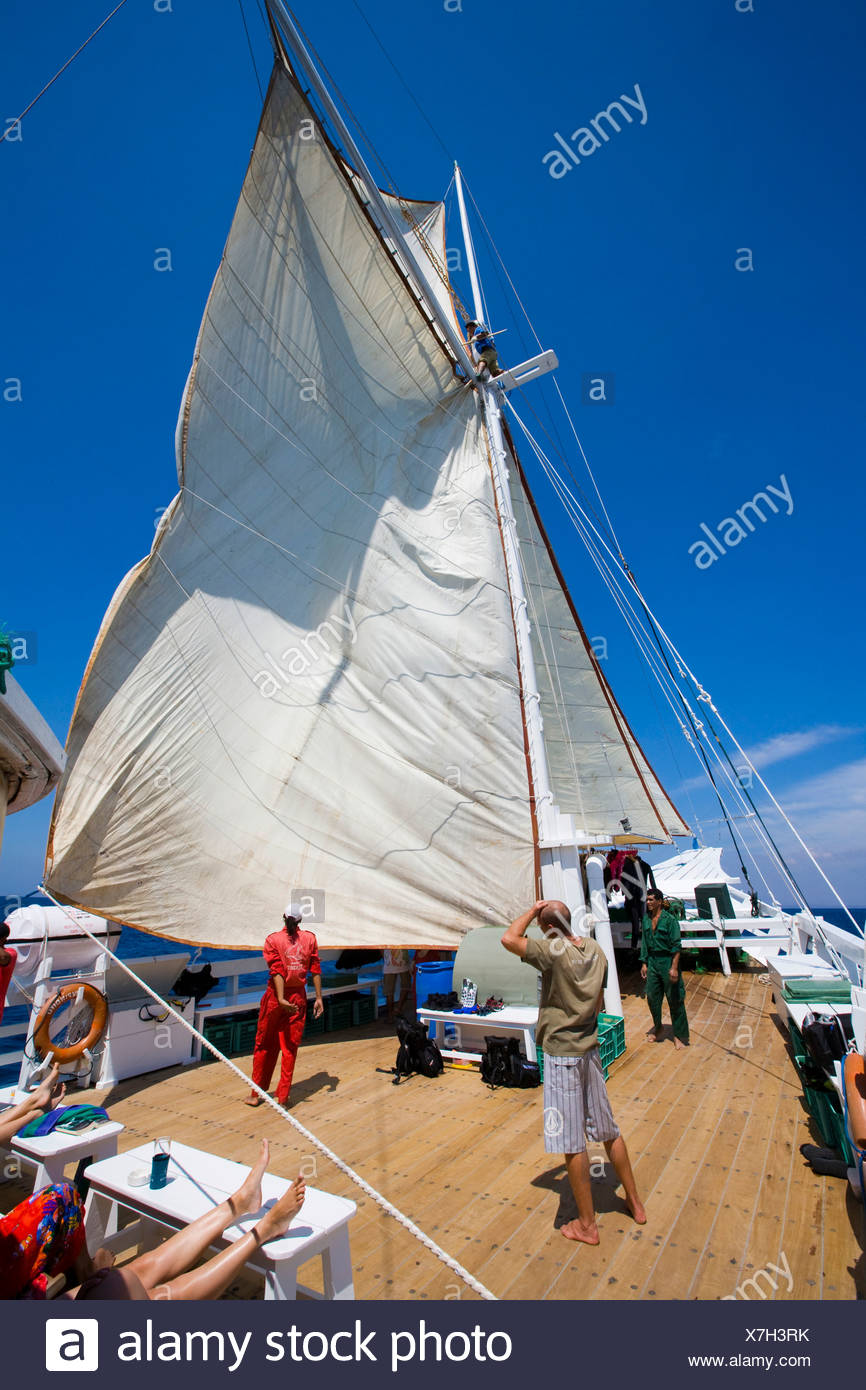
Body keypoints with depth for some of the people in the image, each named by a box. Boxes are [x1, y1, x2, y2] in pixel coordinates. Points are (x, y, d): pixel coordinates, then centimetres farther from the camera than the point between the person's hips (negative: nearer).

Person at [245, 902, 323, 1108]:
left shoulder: (273, 939, -8)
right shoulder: (310, 939, -2)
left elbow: (277, 971, -17)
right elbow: (316, 970, -3)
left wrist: (281, 999, -23)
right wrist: (318, 998, 2)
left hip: (275, 996, -1)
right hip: (298, 997, 1)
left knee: (264, 1046, 16)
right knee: (290, 1047, 11)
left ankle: (256, 1094, 27)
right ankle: (283, 1097, 15)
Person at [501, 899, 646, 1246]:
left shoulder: (555, 950, -23)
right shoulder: (595, 949, 0)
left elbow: (509, 938, -27)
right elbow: (598, 1003, 11)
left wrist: (533, 910, -15)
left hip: (561, 1054, -7)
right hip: (590, 1048, 8)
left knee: (571, 1142, 8)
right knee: (608, 1130, 23)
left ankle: (587, 1225, 22)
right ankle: (634, 1203, 39)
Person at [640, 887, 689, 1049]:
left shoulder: (669, 919, -13)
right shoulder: (646, 920, 6)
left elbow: (676, 945, -14)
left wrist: (674, 967, -18)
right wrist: (644, 963, 10)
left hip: (667, 961, -5)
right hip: (652, 961, 6)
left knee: (674, 999, 4)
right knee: (652, 996, 10)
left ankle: (679, 1035, 17)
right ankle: (657, 1027, 30)